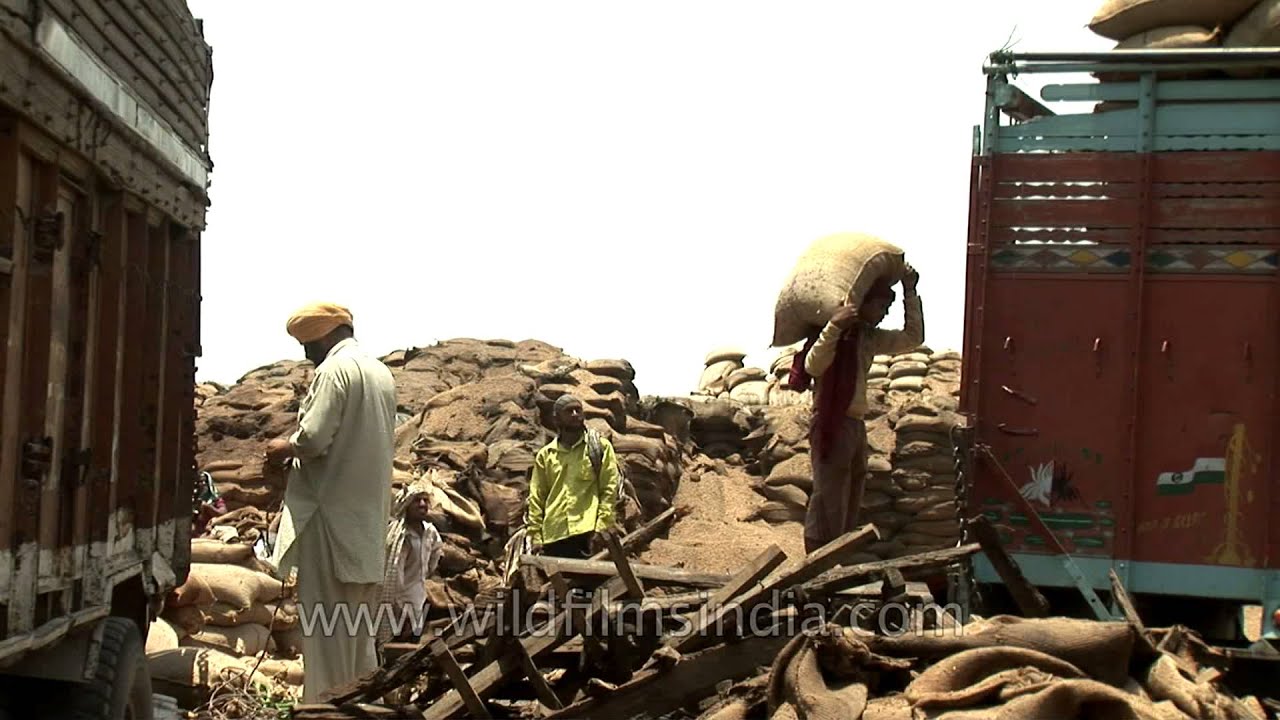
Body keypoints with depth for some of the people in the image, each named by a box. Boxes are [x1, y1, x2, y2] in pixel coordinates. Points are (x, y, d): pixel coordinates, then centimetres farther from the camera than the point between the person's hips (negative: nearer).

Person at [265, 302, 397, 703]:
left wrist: (284, 448, 0)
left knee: (327, 623, -3)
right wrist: (297, 450, 18)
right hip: (370, 515, 8)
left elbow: (314, 437, -20)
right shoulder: (382, 374, 14)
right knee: (359, 625, 15)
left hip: (332, 510, -8)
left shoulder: (335, 370, -12)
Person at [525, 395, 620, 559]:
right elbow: (536, 498, 13)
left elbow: (609, 490, 2)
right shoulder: (545, 455, 16)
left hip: (587, 532, -3)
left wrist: (601, 529, -9)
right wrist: (535, 536, 2)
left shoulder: (600, 447, 9)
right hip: (553, 536, 3)